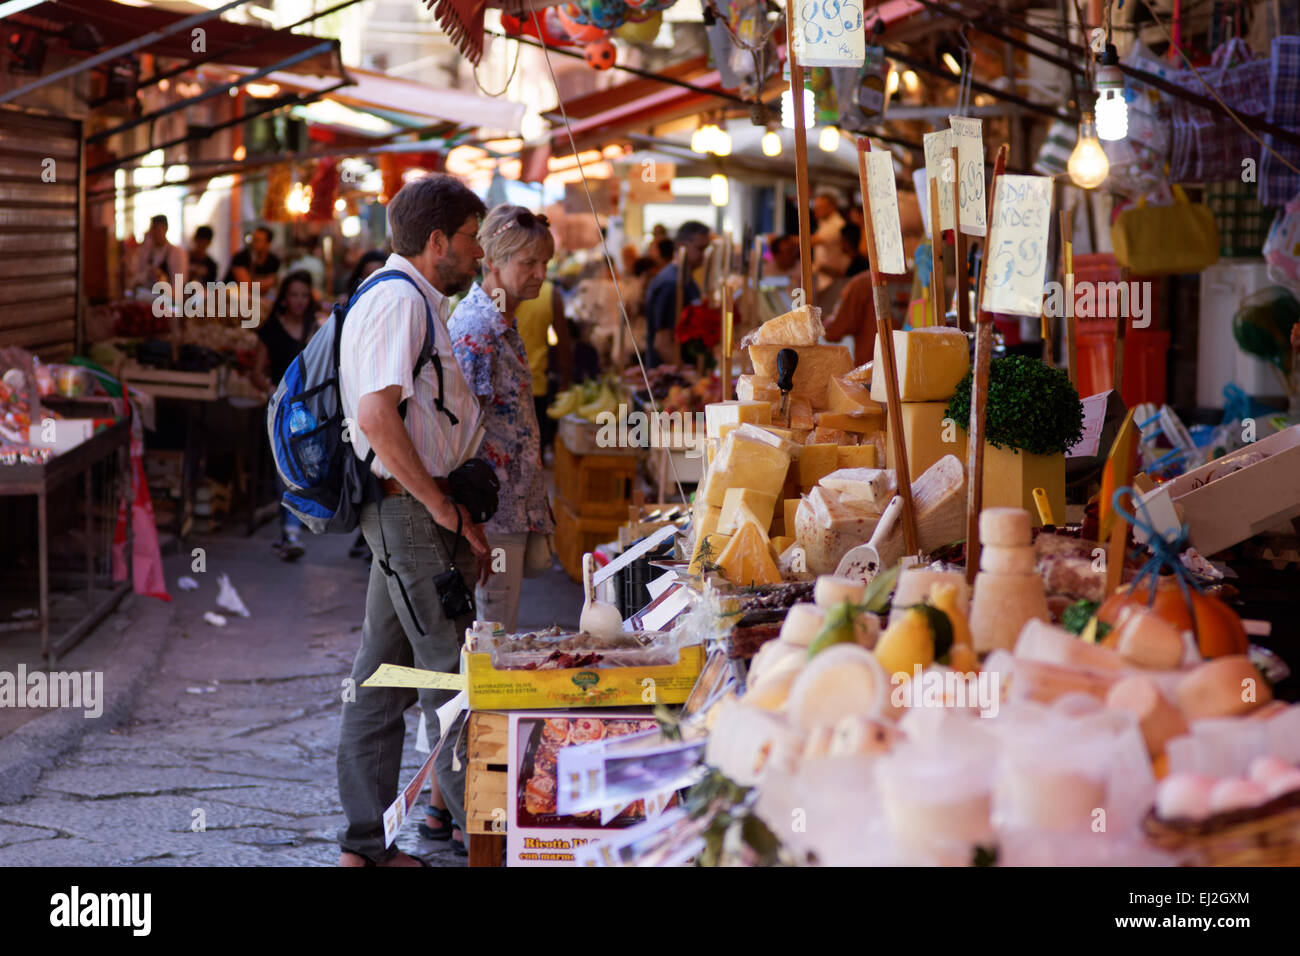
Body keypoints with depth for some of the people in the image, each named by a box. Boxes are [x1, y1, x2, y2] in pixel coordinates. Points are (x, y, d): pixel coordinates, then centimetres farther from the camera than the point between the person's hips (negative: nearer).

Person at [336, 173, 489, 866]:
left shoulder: (415, 301, 20)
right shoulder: (399, 300, -13)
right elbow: (376, 417, -25)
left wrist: (459, 521, 17)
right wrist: (446, 508, -17)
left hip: (413, 505, 10)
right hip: (409, 506, -10)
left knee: (382, 673, 10)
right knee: (451, 671, -4)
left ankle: (365, 843, 14)